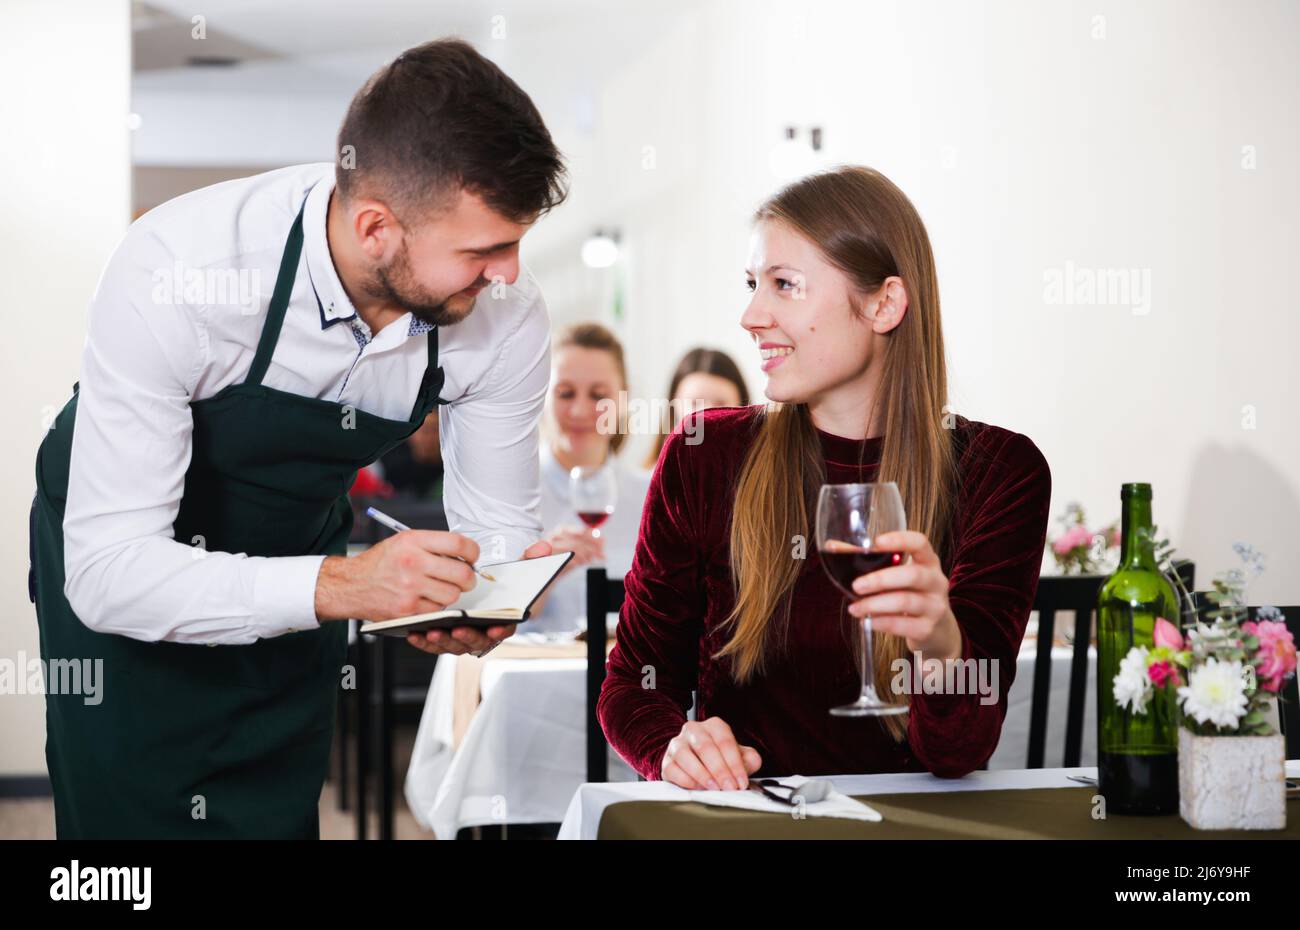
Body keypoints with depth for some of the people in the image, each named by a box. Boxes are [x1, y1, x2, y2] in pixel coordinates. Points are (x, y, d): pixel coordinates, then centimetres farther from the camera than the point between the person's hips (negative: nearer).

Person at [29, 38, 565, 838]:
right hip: (120, 555, -3)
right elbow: (106, 569, -37)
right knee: (133, 817, -5)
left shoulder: (508, 315, -25)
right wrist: (337, 585, -49)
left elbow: (500, 528, -10)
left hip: (299, 546, 3)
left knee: (279, 819, 3)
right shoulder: (174, 273, -37)